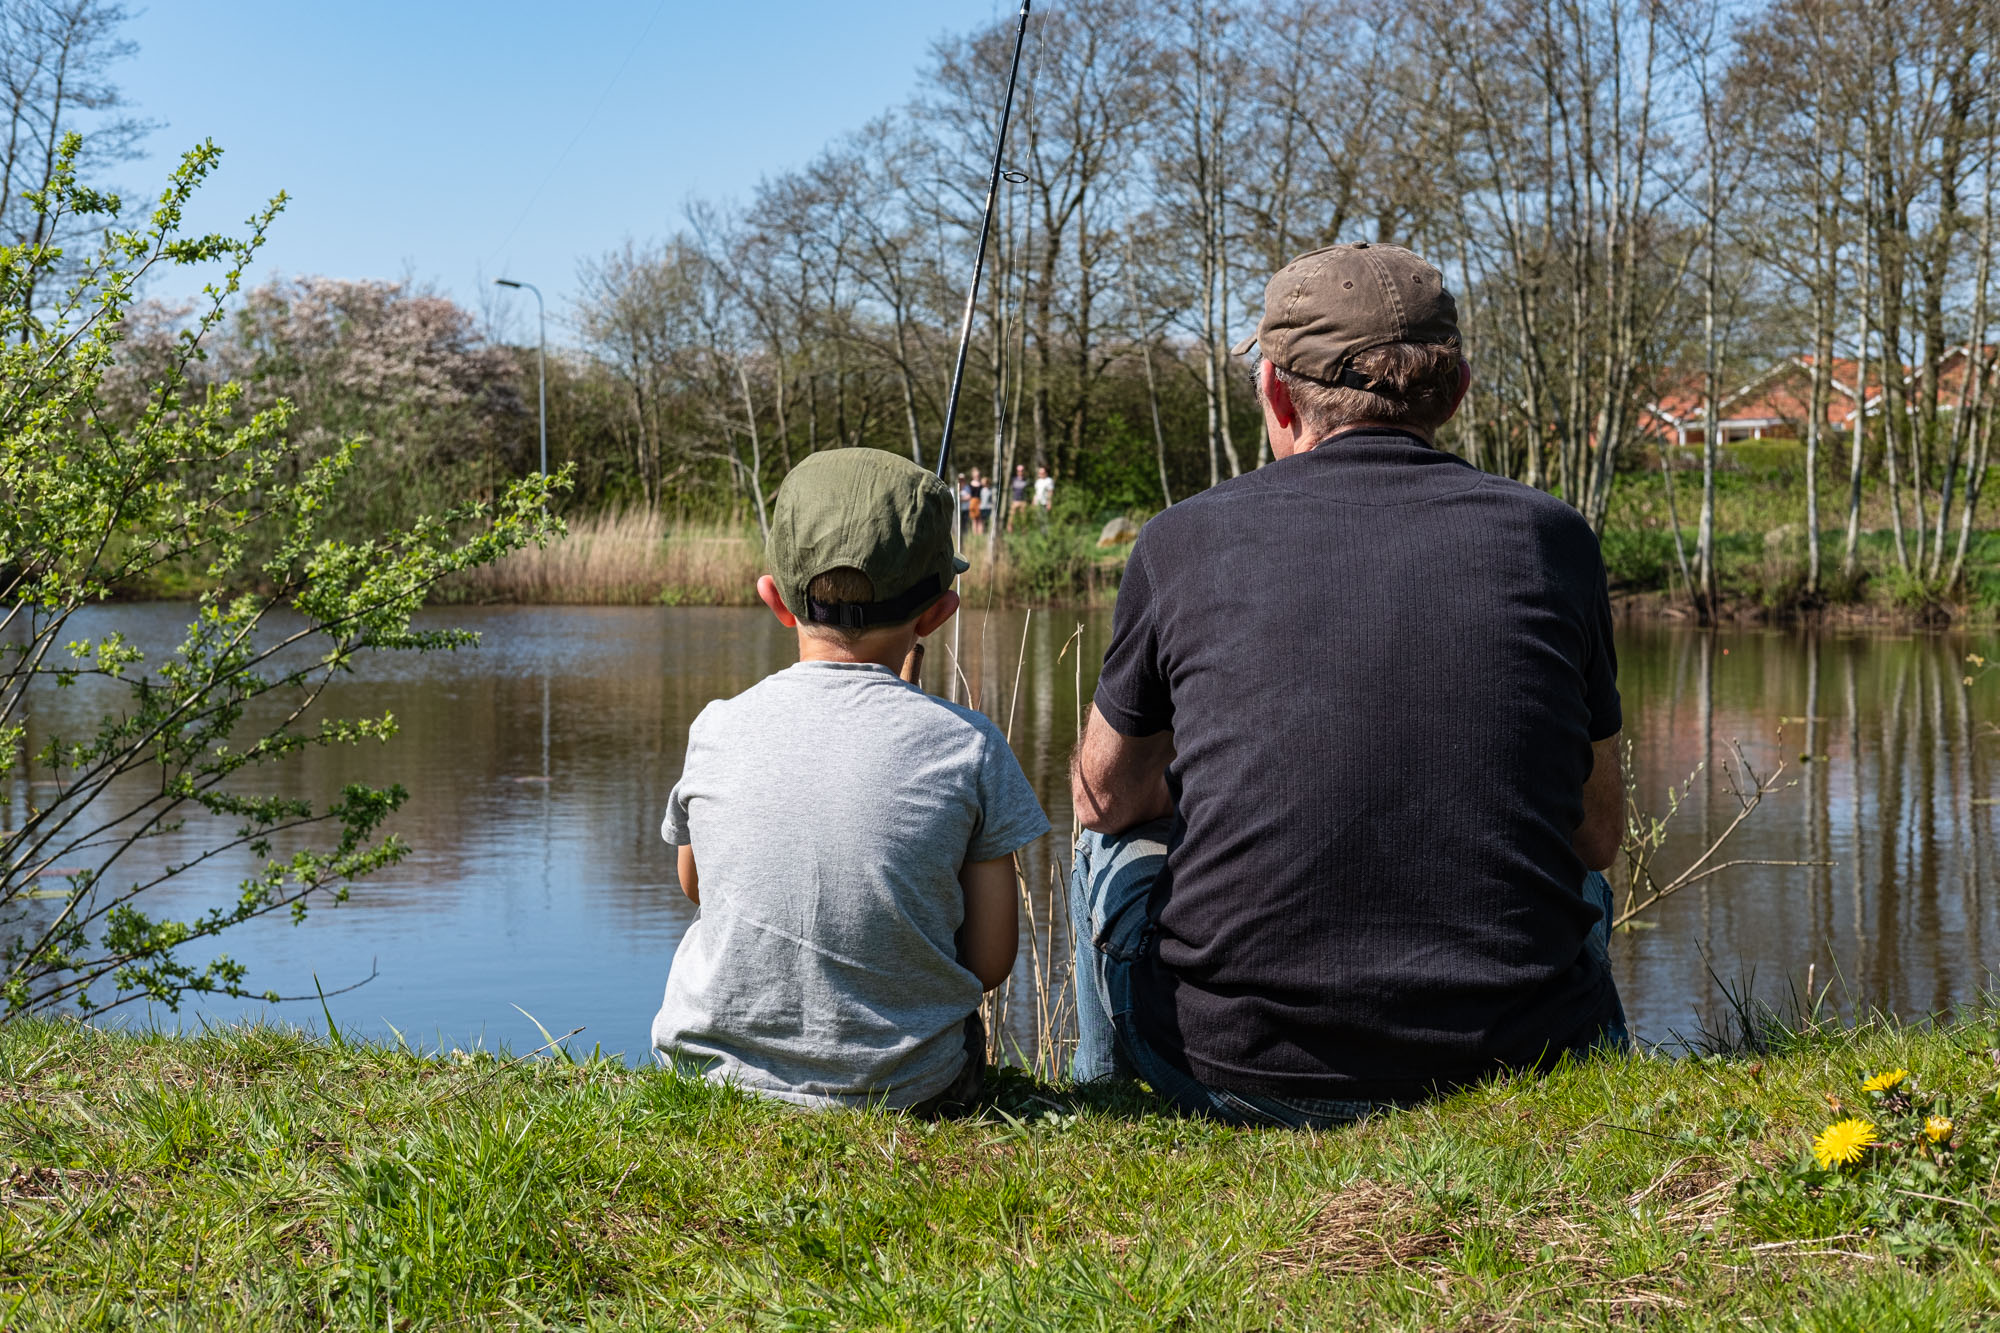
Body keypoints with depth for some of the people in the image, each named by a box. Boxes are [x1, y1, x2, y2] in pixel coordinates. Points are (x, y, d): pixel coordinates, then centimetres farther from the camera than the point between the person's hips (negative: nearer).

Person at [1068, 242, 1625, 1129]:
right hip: (1515, 1072, 1)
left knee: (1116, 853, 30)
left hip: (1239, 1072, -1)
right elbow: (1595, 834, 12)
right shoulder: (1547, 536, 2)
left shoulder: (1186, 539, -1)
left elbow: (1107, 796, 14)